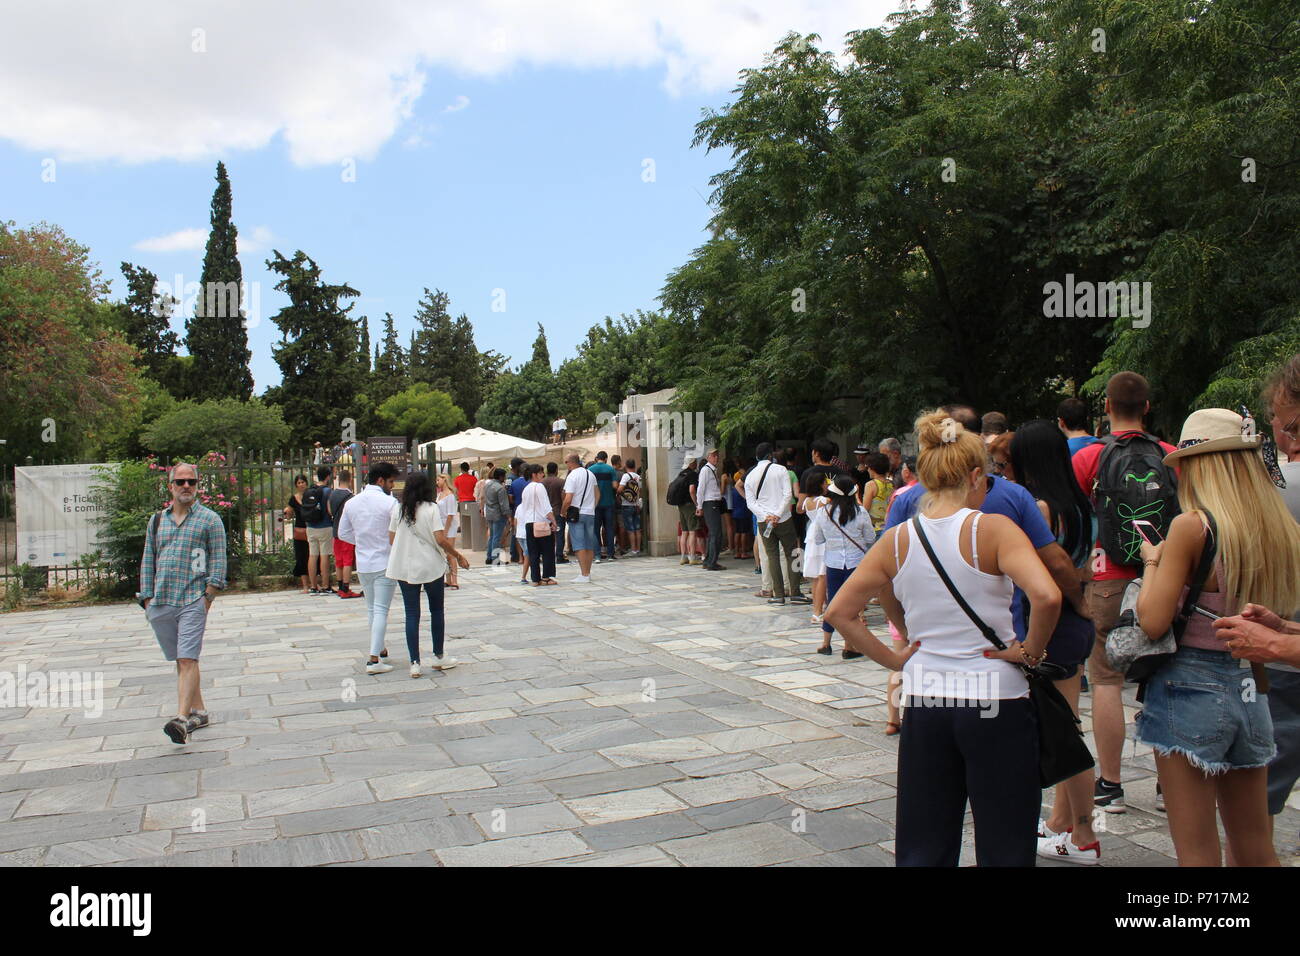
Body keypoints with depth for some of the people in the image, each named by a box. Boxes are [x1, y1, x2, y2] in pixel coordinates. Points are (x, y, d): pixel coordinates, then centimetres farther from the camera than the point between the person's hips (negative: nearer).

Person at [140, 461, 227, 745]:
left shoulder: (209, 519, 3)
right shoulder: (157, 520, 15)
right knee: (180, 661, 11)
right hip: (161, 603, 5)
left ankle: (182, 720, -19)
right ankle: (198, 711, 21)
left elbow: (218, 561, -1)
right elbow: (148, 561, 16)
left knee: (188, 660, -13)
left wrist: (207, 597, -9)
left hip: (193, 601, -5)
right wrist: (148, 599, 9)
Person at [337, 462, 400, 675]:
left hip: (363, 564, 6)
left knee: (371, 608, 19)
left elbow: (343, 533, 11)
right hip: (384, 563, -6)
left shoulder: (351, 503, 4)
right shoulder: (389, 502, -14)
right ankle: (374, 659, -7)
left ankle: (380, 650, 31)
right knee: (381, 610, -3)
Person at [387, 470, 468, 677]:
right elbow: (440, 539, -16)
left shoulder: (398, 510, 1)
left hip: (405, 568, 3)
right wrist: (458, 556, -3)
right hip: (431, 567, -3)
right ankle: (439, 657, 21)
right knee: (437, 611, 13)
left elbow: (392, 540, 5)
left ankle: (415, 663, 3)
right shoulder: (431, 509, -10)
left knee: (412, 614, 5)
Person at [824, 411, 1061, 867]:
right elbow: (1047, 597, -26)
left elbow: (838, 612, 2)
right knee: (1004, 849, 9)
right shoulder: (992, 529, -11)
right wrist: (1031, 652, -10)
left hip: (924, 704, 4)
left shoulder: (896, 540, 1)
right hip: (995, 702, -4)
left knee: (923, 849, 16)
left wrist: (894, 659, 4)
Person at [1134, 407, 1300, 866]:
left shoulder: (1192, 525, -15)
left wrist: (1151, 561, -2)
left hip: (1190, 688, -6)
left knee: (1197, 850, 3)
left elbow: (1153, 621, -16)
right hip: (1251, 692, 6)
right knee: (1255, 849, 19)